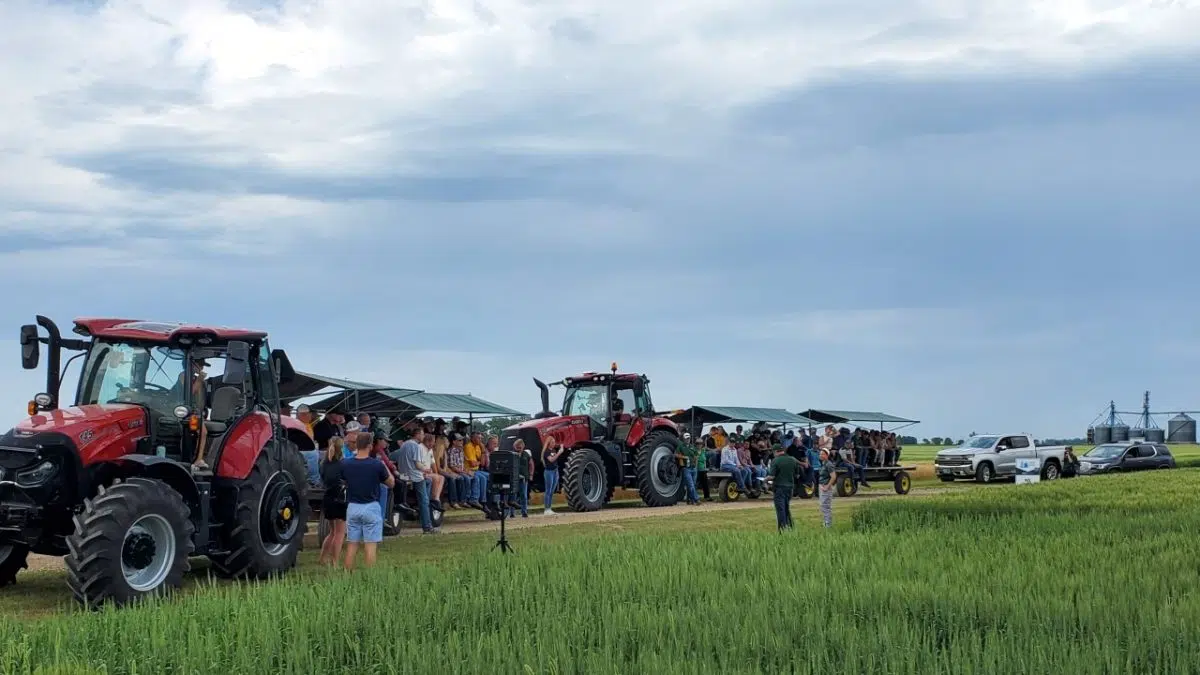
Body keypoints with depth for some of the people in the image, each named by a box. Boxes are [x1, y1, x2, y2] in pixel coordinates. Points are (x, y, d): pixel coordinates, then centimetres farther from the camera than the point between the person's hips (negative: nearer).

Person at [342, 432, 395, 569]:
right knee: (370, 545, -1)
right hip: (371, 507, -3)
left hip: (352, 507, 3)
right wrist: (385, 467, 17)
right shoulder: (377, 465, -11)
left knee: (351, 545, 8)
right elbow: (391, 483, 1)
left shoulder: (346, 464, -3)